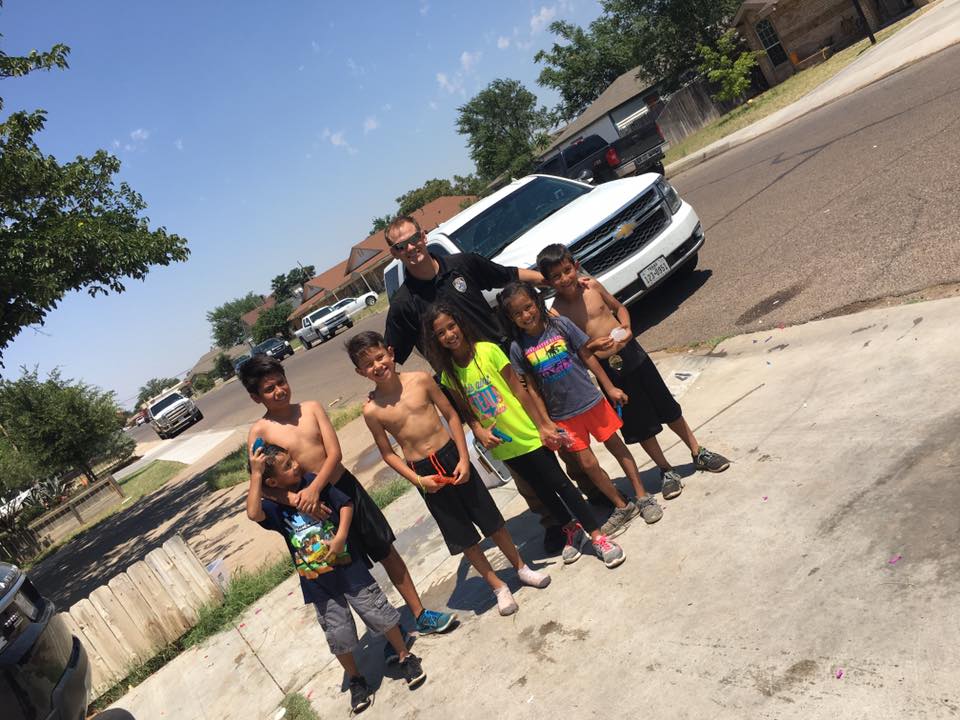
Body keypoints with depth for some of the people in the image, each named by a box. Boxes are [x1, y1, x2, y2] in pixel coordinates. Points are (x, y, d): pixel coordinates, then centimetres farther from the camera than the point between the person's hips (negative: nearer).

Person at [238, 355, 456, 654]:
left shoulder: (311, 408, -2)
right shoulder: (259, 432, -9)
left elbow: (335, 453, -10)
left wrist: (314, 488, -25)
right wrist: (294, 498, -31)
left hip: (346, 487, 3)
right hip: (315, 506, -2)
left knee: (387, 552, 11)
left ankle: (421, 616, 27)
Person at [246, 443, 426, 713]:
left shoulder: (313, 481, -9)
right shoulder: (273, 506, -9)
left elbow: (346, 503, -5)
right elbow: (253, 514, -31)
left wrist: (341, 536, -18)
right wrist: (255, 474, -28)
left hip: (347, 567, 0)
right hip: (318, 585, 1)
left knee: (379, 613, 5)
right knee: (339, 636, 7)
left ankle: (405, 657, 28)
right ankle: (356, 680, 32)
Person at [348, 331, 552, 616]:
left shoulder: (420, 379, -9)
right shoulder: (372, 410, -9)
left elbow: (451, 415, -1)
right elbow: (388, 453, -1)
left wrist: (463, 458, -7)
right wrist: (417, 480, -12)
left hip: (452, 456, 1)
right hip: (423, 471, 0)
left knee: (490, 518, 12)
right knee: (462, 535, 11)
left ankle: (520, 567, 37)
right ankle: (498, 586, 31)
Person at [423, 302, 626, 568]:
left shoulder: (488, 351, -14)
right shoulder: (449, 375, -3)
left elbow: (519, 390, -13)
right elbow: (467, 412, 4)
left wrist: (543, 426, -12)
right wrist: (480, 433, -16)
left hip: (527, 435, -4)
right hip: (503, 444, 4)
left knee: (560, 483, -1)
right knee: (542, 489, 16)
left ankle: (597, 536, 10)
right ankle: (572, 530, 36)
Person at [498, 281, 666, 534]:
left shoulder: (560, 324, -9)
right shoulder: (518, 348, -8)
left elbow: (587, 356, -2)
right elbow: (532, 388, -3)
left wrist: (610, 388, -1)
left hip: (591, 401, 0)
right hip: (563, 415, 0)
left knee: (616, 446, 11)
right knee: (587, 463, 4)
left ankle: (643, 497, 26)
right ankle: (623, 507, 22)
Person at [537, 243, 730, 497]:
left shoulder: (592, 286, -4)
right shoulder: (556, 313, -13)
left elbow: (618, 307, 12)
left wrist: (627, 328, -6)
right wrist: (593, 346, -25)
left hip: (632, 352, 3)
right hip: (607, 369, -3)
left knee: (668, 408, 15)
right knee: (640, 426, 9)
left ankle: (698, 453, 34)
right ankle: (666, 470, 30)